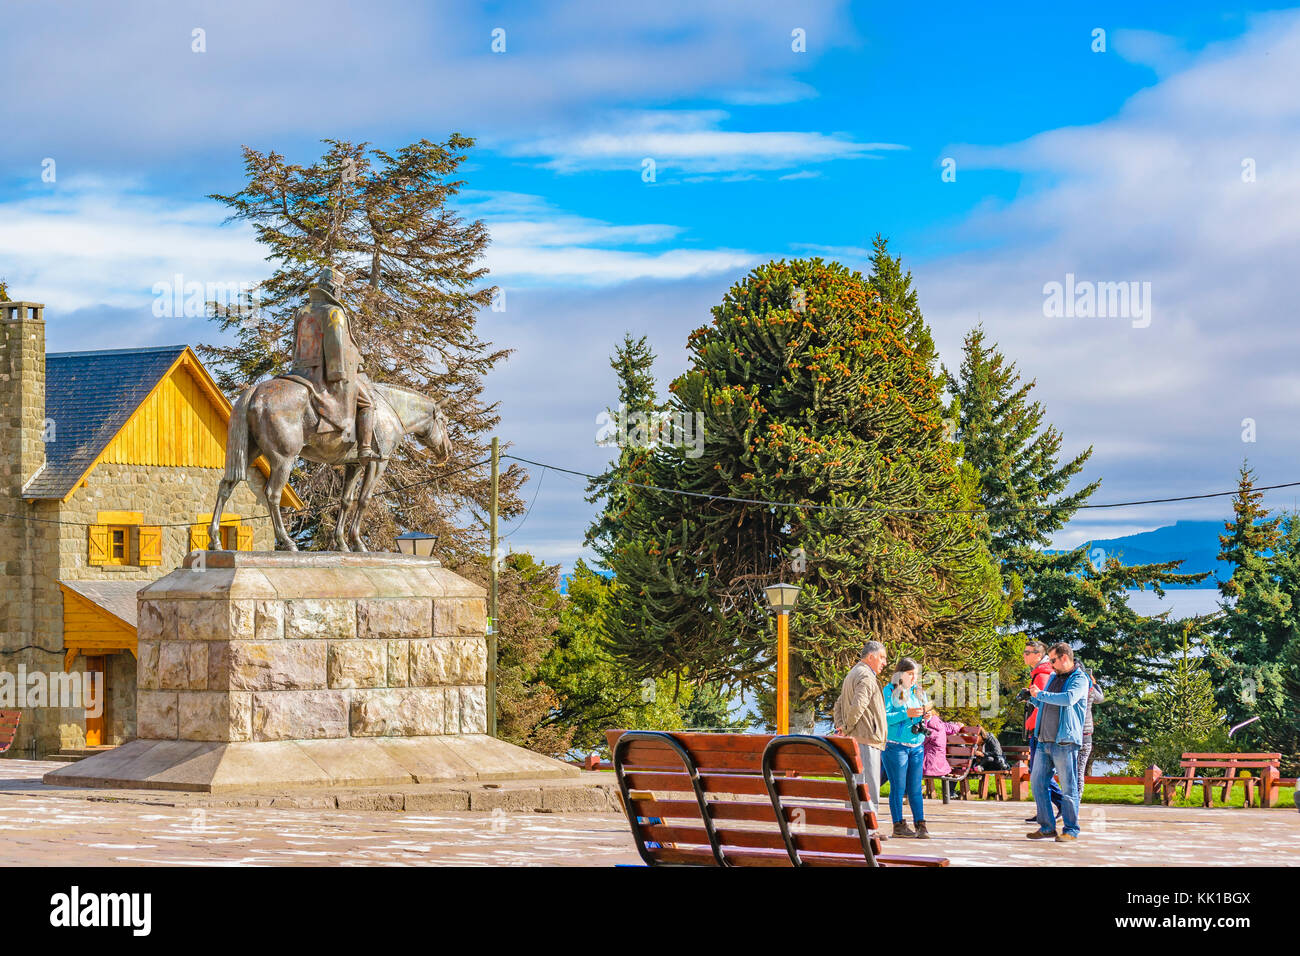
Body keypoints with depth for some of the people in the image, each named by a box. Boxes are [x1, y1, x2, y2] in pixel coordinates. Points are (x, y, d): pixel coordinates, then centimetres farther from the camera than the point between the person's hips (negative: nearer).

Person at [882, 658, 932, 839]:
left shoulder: (917, 692, 16)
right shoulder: (889, 691, -3)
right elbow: (884, 717, -13)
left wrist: (925, 715, -1)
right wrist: (906, 714, -20)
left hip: (917, 746, 5)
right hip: (896, 745, -5)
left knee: (916, 788, 4)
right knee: (898, 787, -3)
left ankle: (921, 824, 4)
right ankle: (898, 825, 1)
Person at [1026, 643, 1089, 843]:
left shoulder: (1079, 679, -5)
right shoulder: (1053, 677, 20)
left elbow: (1069, 699, -25)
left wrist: (1041, 694, -19)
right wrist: (1032, 697, 12)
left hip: (1065, 741, -8)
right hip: (1044, 741, 8)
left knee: (1068, 787, -4)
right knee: (1037, 782, 6)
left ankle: (1071, 830, 1)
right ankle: (1047, 827, 13)